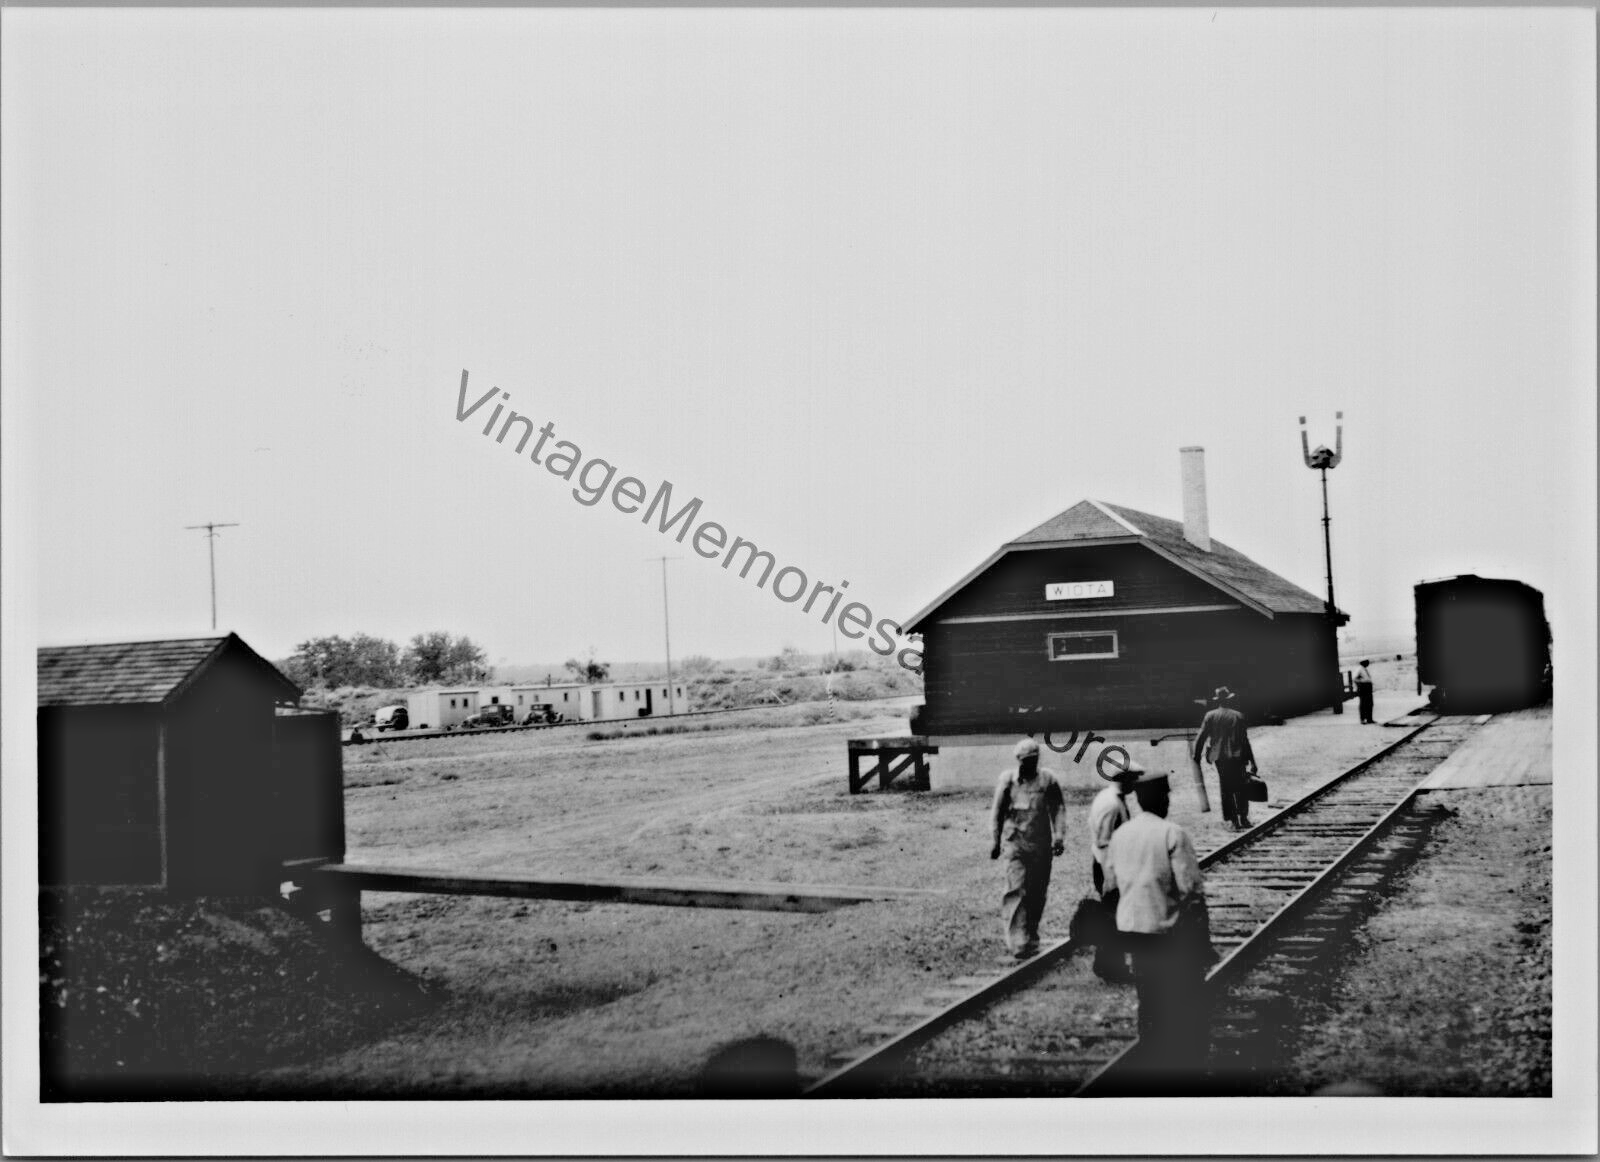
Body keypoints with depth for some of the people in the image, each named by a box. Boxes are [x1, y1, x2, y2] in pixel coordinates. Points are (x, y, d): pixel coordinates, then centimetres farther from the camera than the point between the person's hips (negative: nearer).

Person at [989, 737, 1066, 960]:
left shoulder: (1048, 779, 1)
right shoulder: (1007, 780, -1)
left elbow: (1058, 808, 3)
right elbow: (997, 812, 6)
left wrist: (1059, 836, -7)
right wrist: (996, 841, 5)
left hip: (1042, 845, 2)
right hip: (1016, 843, -2)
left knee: (1038, 894, 9)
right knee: (1018, 891, -12)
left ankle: (1031, 937, 25)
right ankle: (1018, 943, -14)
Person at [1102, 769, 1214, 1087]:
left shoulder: (1119, 835, 5)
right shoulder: (1172, 834, -14)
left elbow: (1110, 888, 10)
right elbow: (1191, 890, -17)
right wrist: (1203, 940, -11)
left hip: (1130, 928, 6)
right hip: (1168, 931, -6)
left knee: (1148, 1004, 16)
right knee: (1186, 1007, 7)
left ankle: (1152, 1067, 23)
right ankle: (1183, 1067, 8)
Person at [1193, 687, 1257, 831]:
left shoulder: (1210, 716, 0)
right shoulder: (1238, 716, -3)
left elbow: (1201, 737, -3)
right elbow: (1245, 740, -3)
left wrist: (1197, 755, 5)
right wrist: (1251, 761, 2)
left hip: (1219, 757, 1)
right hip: (1236, 756, -1)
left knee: (1227, 789, 8)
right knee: (1241, 788, 10)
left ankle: (1233, 820, 5)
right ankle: (1243, 818, 8)